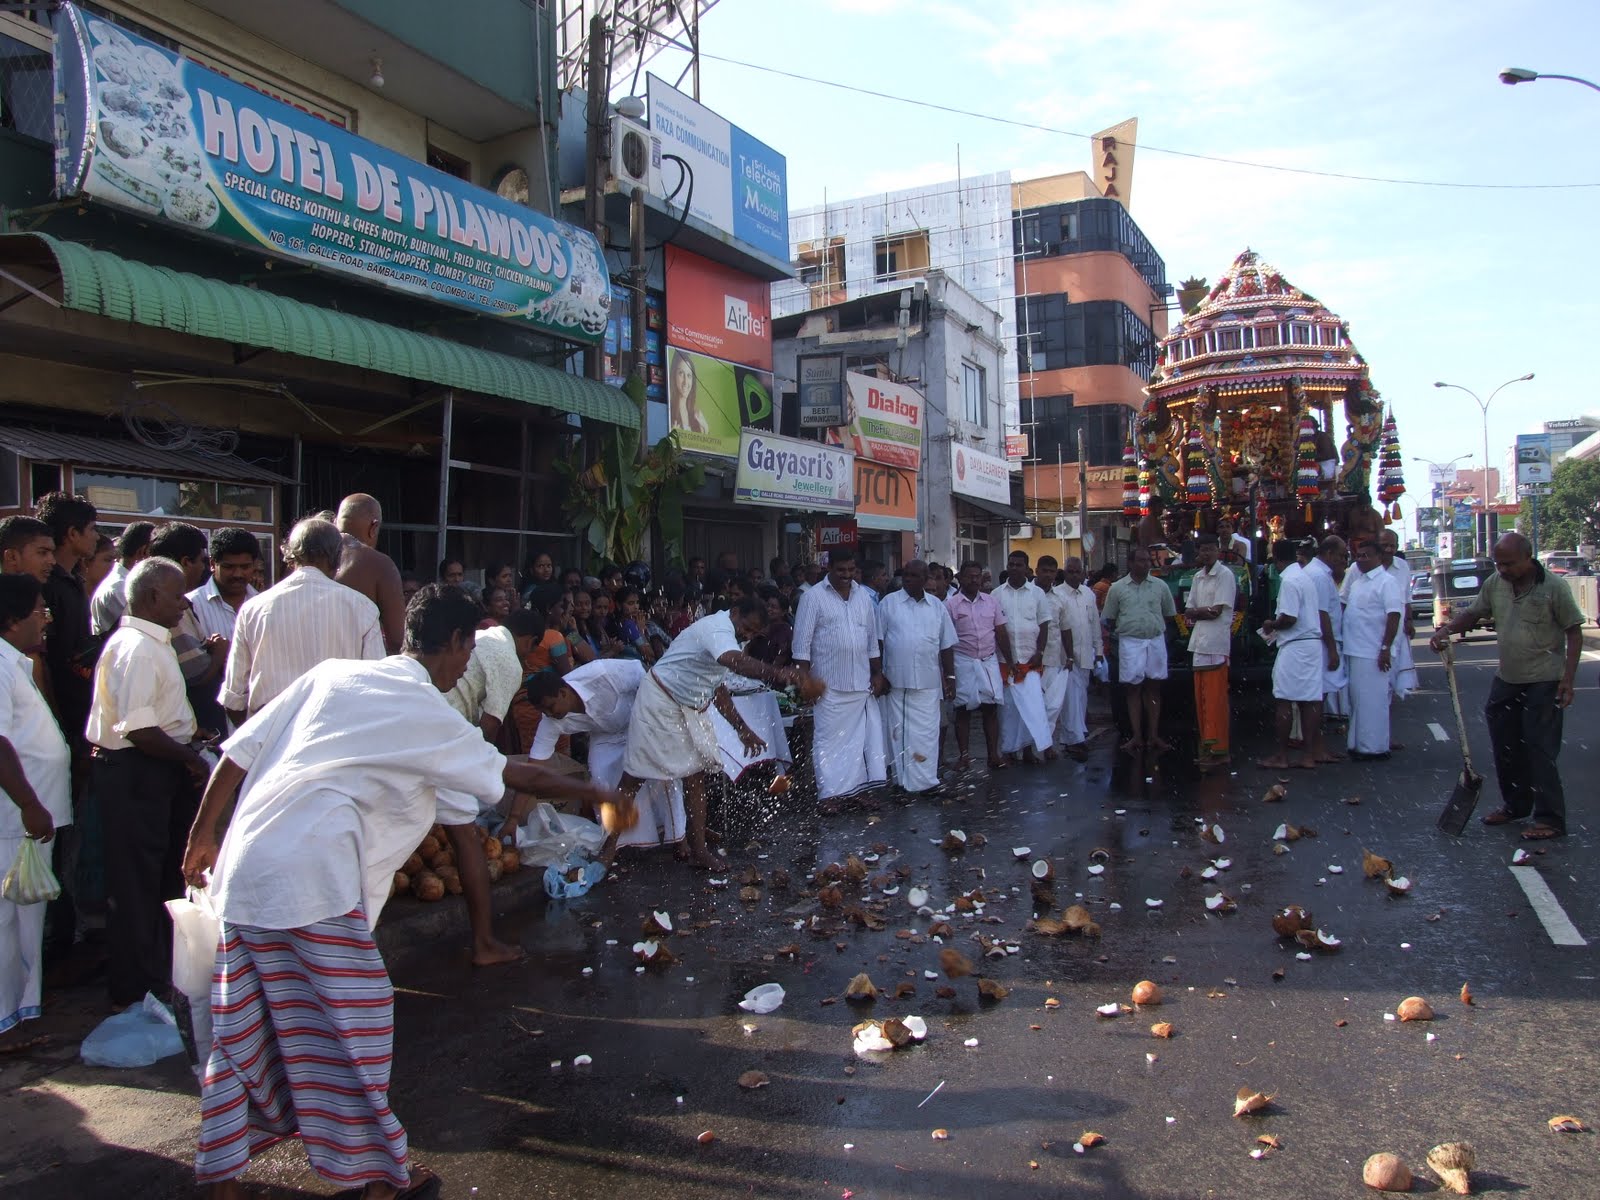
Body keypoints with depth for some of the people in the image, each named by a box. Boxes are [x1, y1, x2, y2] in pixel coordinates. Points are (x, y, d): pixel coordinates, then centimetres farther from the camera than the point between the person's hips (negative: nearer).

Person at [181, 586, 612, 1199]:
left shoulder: (330, 675, 11)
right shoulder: (429, 716, -3)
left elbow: (238, 753, 10)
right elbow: (516, 775, 8)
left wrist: (202, 836, 19)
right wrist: (588, 792, 23)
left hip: (244, 869, 7)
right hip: (313, 884, -7)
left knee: (243, 1026, 19)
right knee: (351, 1022, 8)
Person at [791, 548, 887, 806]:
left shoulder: (863, 596, 11)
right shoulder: (814, 597, -5)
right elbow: (802, 642, -6)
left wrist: (877, 673, 14)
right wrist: (805, 678, -11)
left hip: (861, 683, 5)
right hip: (829, 685, -5)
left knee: (860, 737, 7)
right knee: (829, 739, -1)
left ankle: (857, 789, 16)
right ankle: (828, 794, 5)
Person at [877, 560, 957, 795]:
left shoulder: (937, 606, 8)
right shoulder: (888, 603, 1)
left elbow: (946, 646, 12)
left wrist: (950, 678, 8)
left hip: (928, 682, 2)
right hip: (896, 680, -2)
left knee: (927, 732, 3)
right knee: (899, 732, 4)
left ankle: (924, 780, 11)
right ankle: (904, 780, 13)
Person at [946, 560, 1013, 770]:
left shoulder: (991, 602, 6)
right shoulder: (950, 604, -3)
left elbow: (1001, 634, 9)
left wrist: (1009, 662, 6)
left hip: (989, 660, 3)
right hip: (963, 662, -2)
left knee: (991, 709, 3)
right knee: (963, 711, 4)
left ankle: (994, 755, 9)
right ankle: (964, 756, 11)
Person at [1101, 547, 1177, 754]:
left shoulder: (1160, 586, 4)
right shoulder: (1117, 588, 1)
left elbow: (1169, 614, 14)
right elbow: (1109, 619, 6)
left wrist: (1156, 628, 7)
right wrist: (1122, 631, 3)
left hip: (1156, 641, 1)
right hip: (1130, 643, -1)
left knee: (1153, 689, 7)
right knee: (1134, 689, 1)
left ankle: (1153, 736, 13)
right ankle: (1137, 737, 4)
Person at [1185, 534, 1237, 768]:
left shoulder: (1225, 575, -5)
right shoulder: (1197, 577, 17)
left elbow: (1216, 611, -11)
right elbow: (1189, 612, 14)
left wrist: (1197, 611, 3)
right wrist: (1206, 611, -6)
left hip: (1216, 643, -7)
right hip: (1199, 642, 7)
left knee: (1215, 699, -7)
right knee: (1201, 698, 9)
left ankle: (1219, 750, -3)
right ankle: (1207, 746, 16)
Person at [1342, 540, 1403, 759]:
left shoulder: (1386, 581, -11)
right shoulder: (1356, 580, 15)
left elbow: (1394, 616, -17)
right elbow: (1347, 607, 23)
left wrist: (1386, 648, -22)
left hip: (1373, 653, -9)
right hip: (1354, 650, 9)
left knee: (1372, 700, -3)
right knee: (1357, 699, 14)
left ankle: (1374, 747, 5)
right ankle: (1360, 744, 23)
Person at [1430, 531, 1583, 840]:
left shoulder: (1553, 586, -13)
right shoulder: (1495, 583, 1)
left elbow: (1574, 632, -9)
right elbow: (1473, 612, 12)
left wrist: (1568, 679, -14)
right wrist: (1446, 630, -8)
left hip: (1543, 682, -6)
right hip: (1506, 678, 6)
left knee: (1540, 750, -5)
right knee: (1505, 746, 13)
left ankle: (1550, 819, 4)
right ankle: (1515, 806, 29)